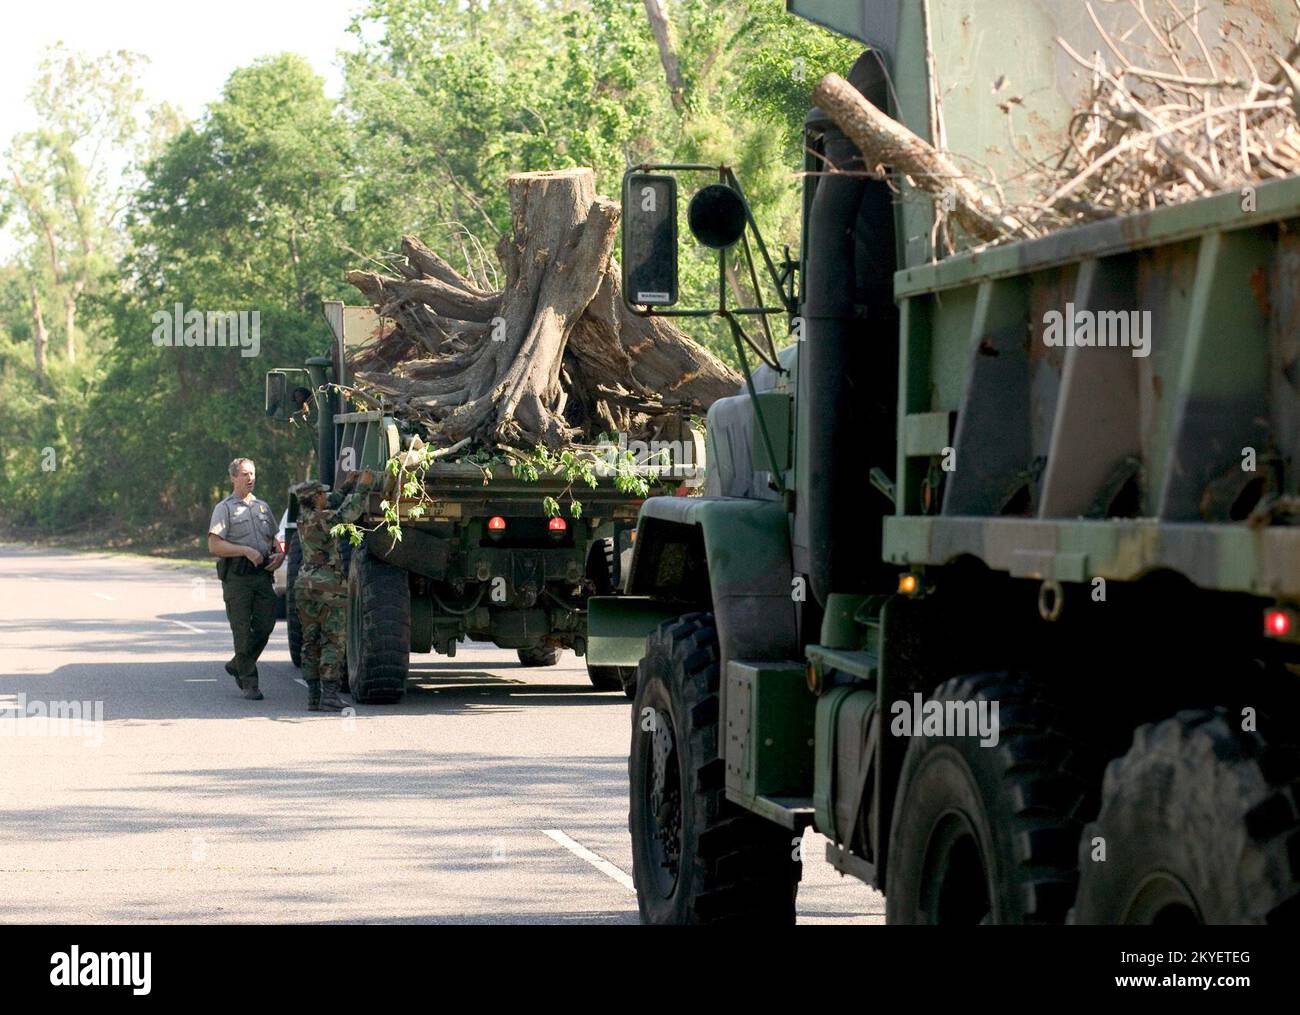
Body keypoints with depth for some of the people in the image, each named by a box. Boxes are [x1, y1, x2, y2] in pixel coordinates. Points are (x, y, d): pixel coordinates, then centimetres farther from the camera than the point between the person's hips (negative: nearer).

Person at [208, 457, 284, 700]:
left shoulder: (263, 507, 18)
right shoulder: (224, 509, 0)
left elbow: (274, 539, 26)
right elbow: (214, 546, -9)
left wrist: (279, 555, 4)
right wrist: (246, 551, -18)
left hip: (263, 573, 5)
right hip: (237, 576, -5)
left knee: (265, 625, 0)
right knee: (242, 630, -4)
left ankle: (237, 666, 22)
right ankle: (249, 683, 0)